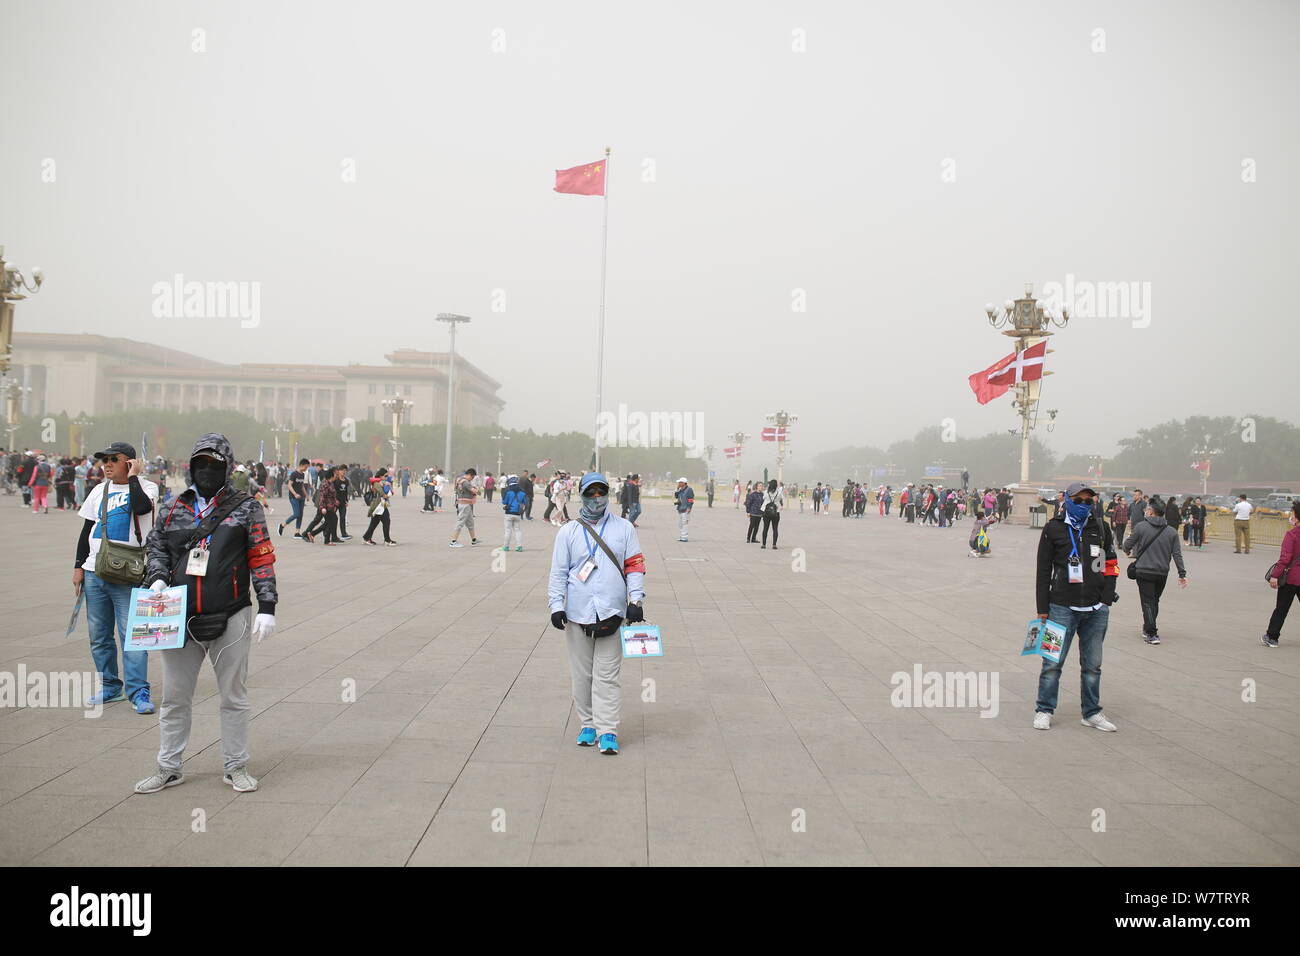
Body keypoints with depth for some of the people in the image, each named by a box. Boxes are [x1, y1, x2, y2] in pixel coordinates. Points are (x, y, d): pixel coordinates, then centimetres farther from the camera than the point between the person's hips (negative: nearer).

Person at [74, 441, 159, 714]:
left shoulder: (145, 487, -1)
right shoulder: (100, 490, 14)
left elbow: (141, 506, -25)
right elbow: (87, 530, 18)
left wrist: (132, 477, -12)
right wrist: (78, 566, 12)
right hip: (94, 573, 6)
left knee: (132, 635, -8)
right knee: (99, 636, 11)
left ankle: (138, 691, -4)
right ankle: (110, 687, 23)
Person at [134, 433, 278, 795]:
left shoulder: (245, 508, 0)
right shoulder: (177, 507, 9)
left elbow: (262, 559, -2)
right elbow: (155, 544, 19)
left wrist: (267, 608, -8)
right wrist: (157, 578, -2)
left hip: (230, 619, -3)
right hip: (180, 618, 3)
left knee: (234, 697, 8)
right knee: (175, 697, 13)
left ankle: (235, 767, 21)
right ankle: (169, 768, 27)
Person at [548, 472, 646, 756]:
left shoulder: (623, 528, 8)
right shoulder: (568, 532, 7)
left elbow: (635, 565, 6)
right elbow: (558, 572, 5)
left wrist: (635, 600, -4)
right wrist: (556, 606, -4)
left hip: (611, 614, -1)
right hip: (577, 614, 1)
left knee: (607, 676, -2)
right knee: (582, 674, 8)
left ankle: (608, 732, 0)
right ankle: (587, 725, 21)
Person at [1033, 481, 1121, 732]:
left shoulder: (1101, 527, 8)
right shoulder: (1054, 529, -1)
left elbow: (1111, 563, 13)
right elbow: (1043, 571, 1)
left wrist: (1107, 598, 2)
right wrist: (1042, 609, -2)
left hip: (1096, 610, 3)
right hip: (1062, 607, -3)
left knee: (1092, 665, 13)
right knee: (1053, 662, -2)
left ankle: (1092, 713, 25)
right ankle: (1044, 711, 11)